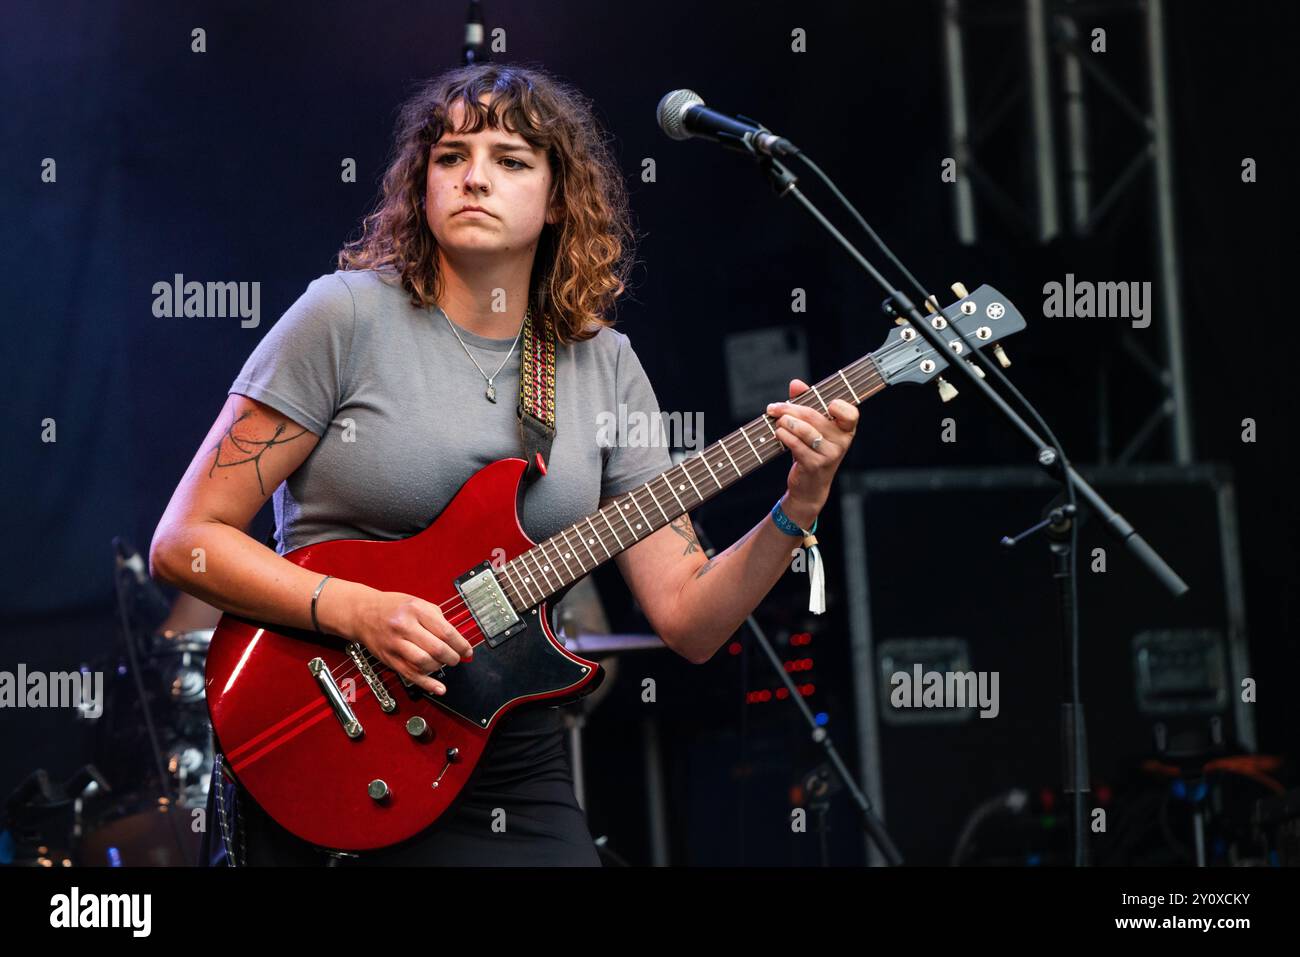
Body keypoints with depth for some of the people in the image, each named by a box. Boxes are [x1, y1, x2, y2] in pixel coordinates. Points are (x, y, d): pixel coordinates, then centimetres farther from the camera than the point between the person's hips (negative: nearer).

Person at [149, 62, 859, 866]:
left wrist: (797, 508, -10)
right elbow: (185, 541, -8)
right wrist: (358, 612, -19)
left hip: (513, 773, 4)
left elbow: (688, 621, 4)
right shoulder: (350, 316, -6)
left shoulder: (603, 367, 6)